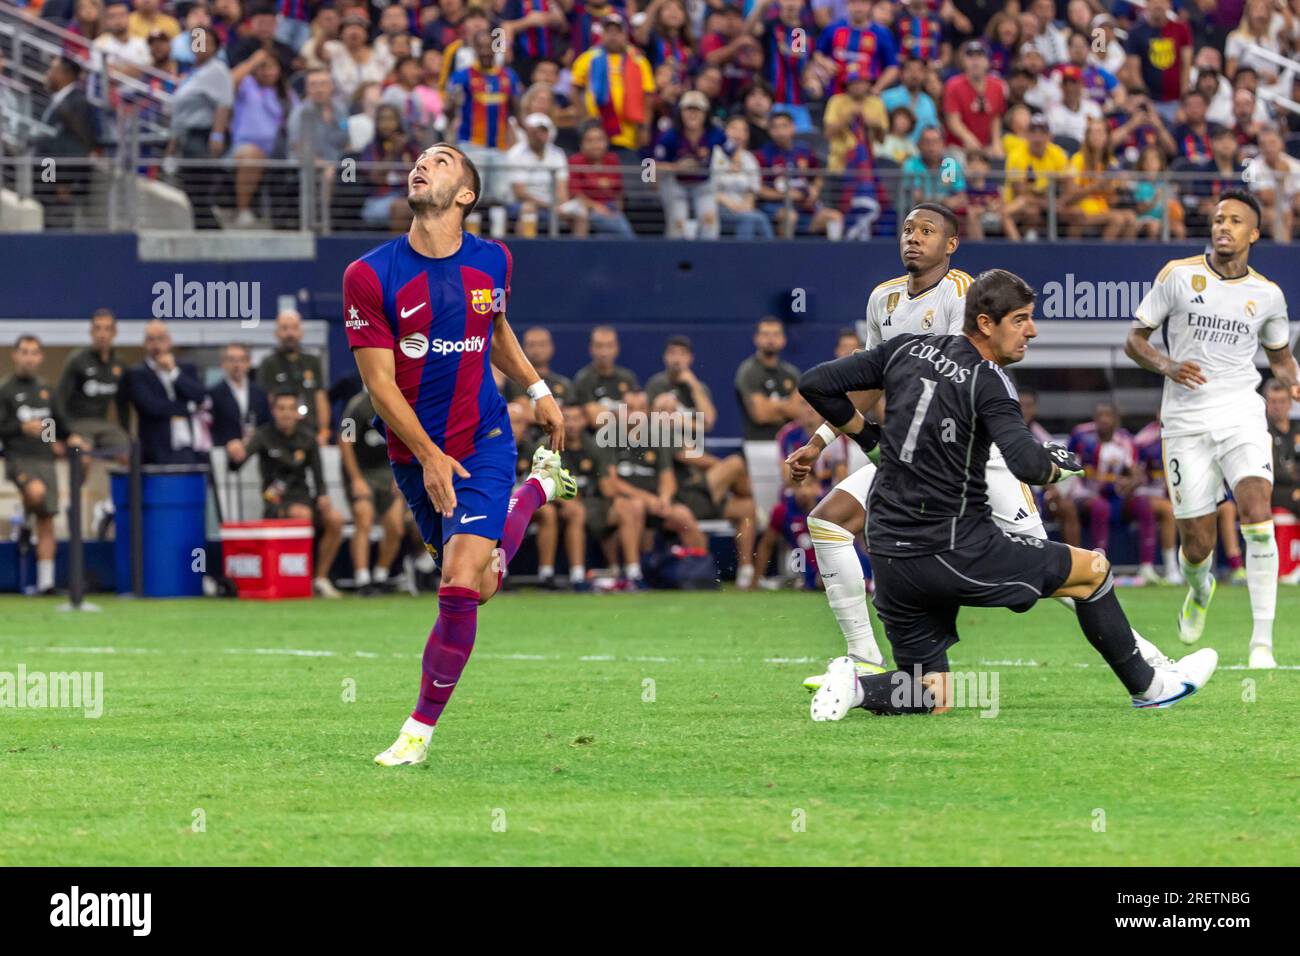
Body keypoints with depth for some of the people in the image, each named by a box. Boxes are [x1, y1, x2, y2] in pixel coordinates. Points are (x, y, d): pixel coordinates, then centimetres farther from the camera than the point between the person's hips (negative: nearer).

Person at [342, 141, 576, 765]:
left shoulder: (492, 262, -1)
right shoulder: (370, 276, -12)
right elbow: (380, 382, -12)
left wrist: (537, 389, 19)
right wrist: (428, 456, -18)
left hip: (483, 444, 0)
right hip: (416, 457, 0)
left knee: (461, 588, -15)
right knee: (477, 585, 14)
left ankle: (421, 728, 0)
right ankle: (537, 490, 44)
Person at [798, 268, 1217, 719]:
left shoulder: (905, 349, 7)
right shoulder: (987, 381, -12)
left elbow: (816, 384, 9)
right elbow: (1028, 464, -26)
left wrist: (870, 437, 18)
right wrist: (1058, 464, -3)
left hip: (890, 557, 6)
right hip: (954, 551, -6)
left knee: (933, 699, 17)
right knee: (1091, 569, 12)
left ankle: (856, 684, -10)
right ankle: (1147, 684, 23)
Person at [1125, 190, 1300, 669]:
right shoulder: (1179, 275, 0)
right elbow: (1134, 339, 4)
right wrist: (1167, 366, -15)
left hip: (1242, 417, 1)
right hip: (1187, 423, 0)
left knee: (1257, 515, -23)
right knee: (1197, 546, 1)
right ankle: (1199, 591, 41)